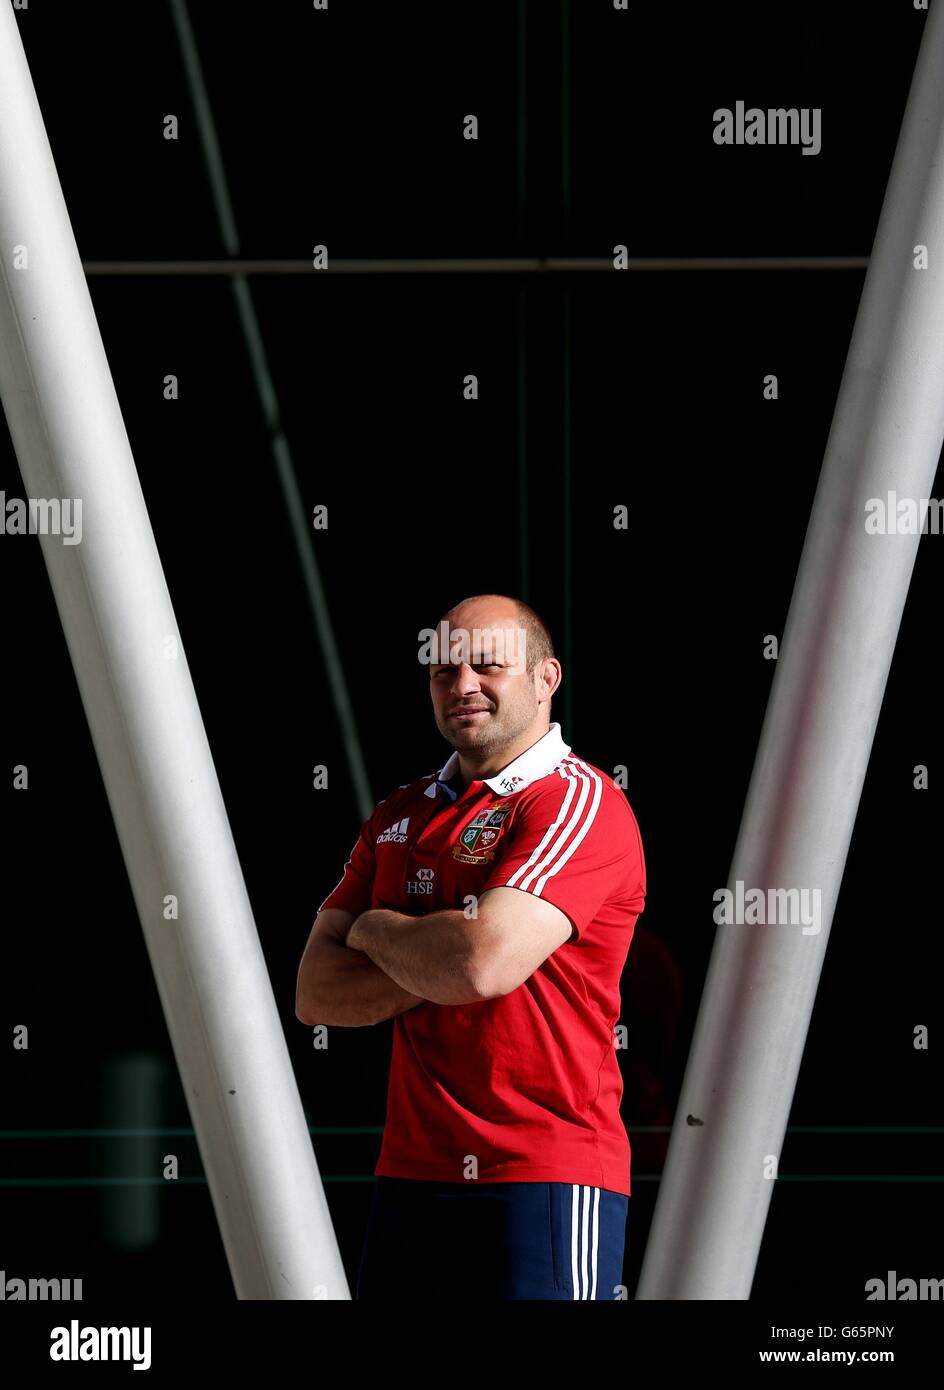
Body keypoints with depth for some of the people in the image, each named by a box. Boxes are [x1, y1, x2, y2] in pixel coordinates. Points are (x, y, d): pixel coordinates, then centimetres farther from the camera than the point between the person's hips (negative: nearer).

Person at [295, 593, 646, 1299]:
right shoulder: (402, 814, 16)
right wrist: (436, 958, -9)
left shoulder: (580, 802, -7)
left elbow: (482, 966, -21)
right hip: (410, 1173, 6)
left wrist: (376, 930, -1)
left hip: (545, 1171, -6)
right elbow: (316, 994, 8)